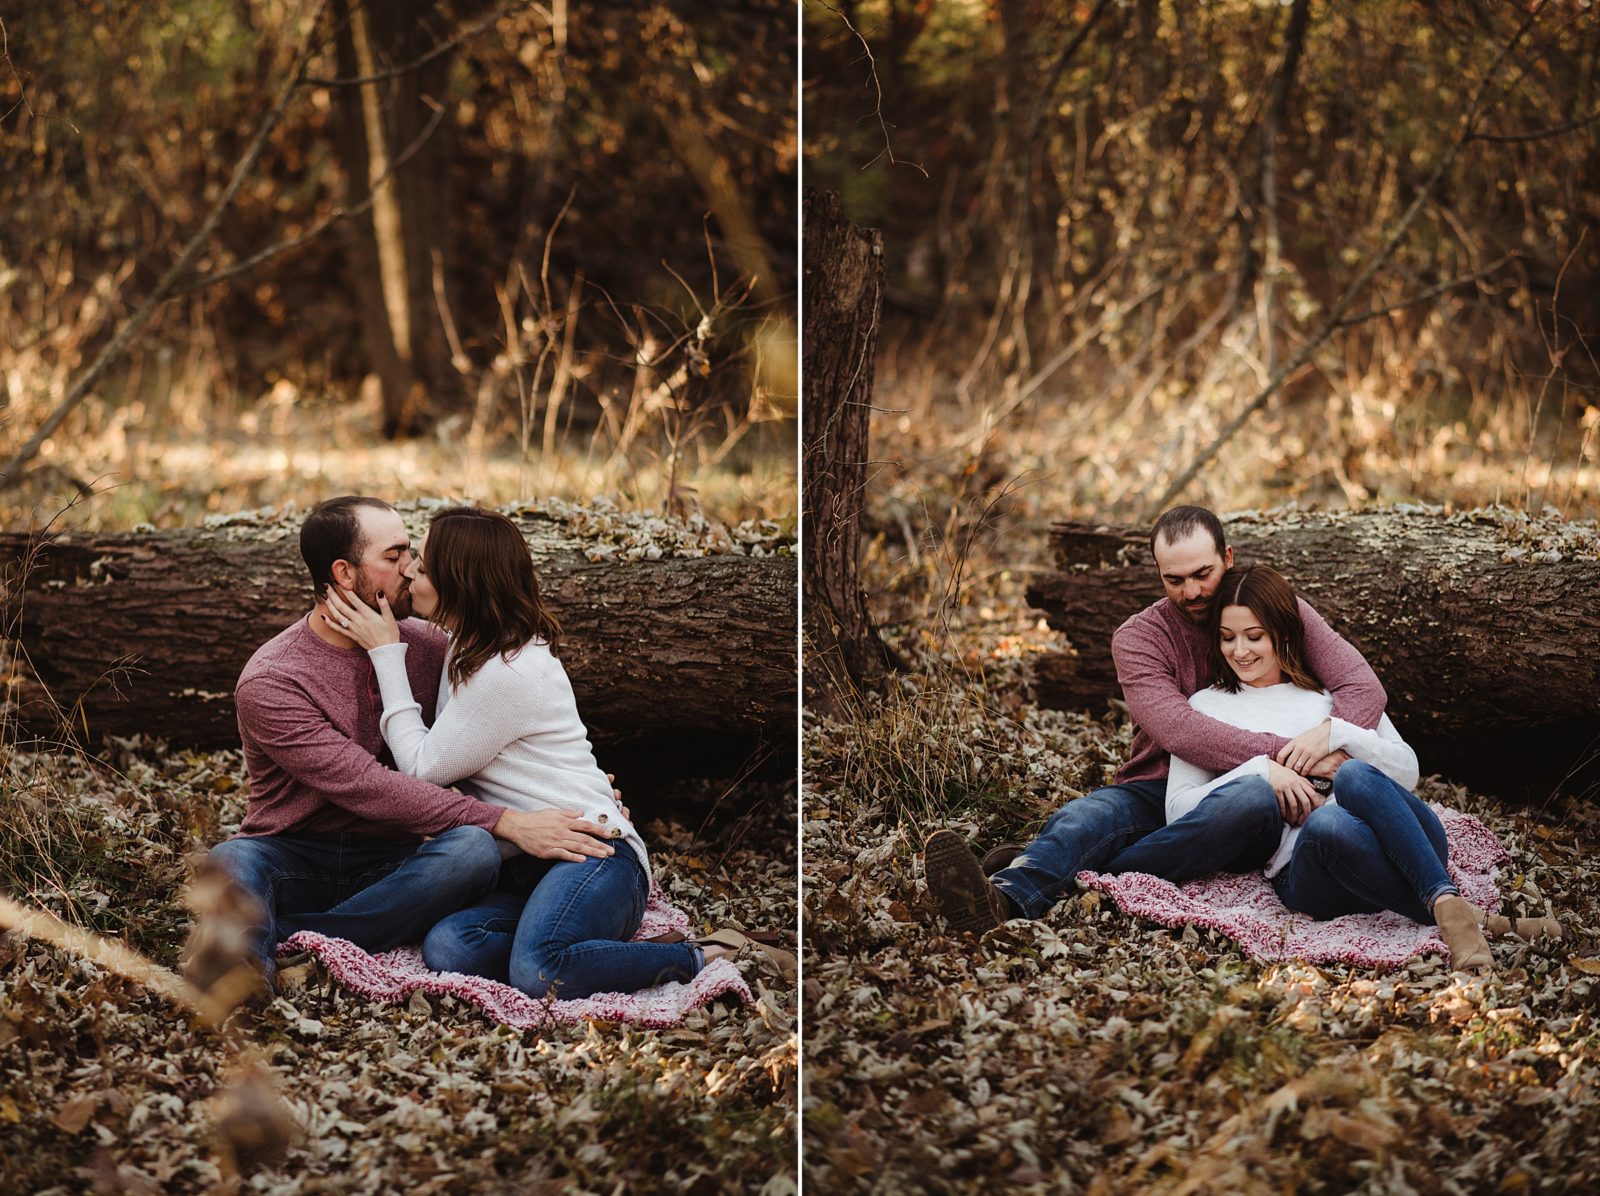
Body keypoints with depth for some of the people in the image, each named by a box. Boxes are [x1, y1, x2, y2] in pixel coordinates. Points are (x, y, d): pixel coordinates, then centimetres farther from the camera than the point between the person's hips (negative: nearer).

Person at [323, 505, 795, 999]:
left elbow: (423, 768, -5)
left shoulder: (507, 672, -14)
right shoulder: (471, 649, 17)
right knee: (446, 948, -25)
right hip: (525, 865, 8)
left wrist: (386, 653, -2)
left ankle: (709, 958, -18)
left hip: (593, 855, -8)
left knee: (538, 972, -38)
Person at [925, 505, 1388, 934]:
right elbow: (1177, 730, -16)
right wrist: (1282, 753, -28)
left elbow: (1364, 688, -2)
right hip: (1156, 796, 0)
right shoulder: (1139, 638, 1)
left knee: (1254, 797, -37)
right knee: (1084, 816, -33)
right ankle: (1007, 898, -67)